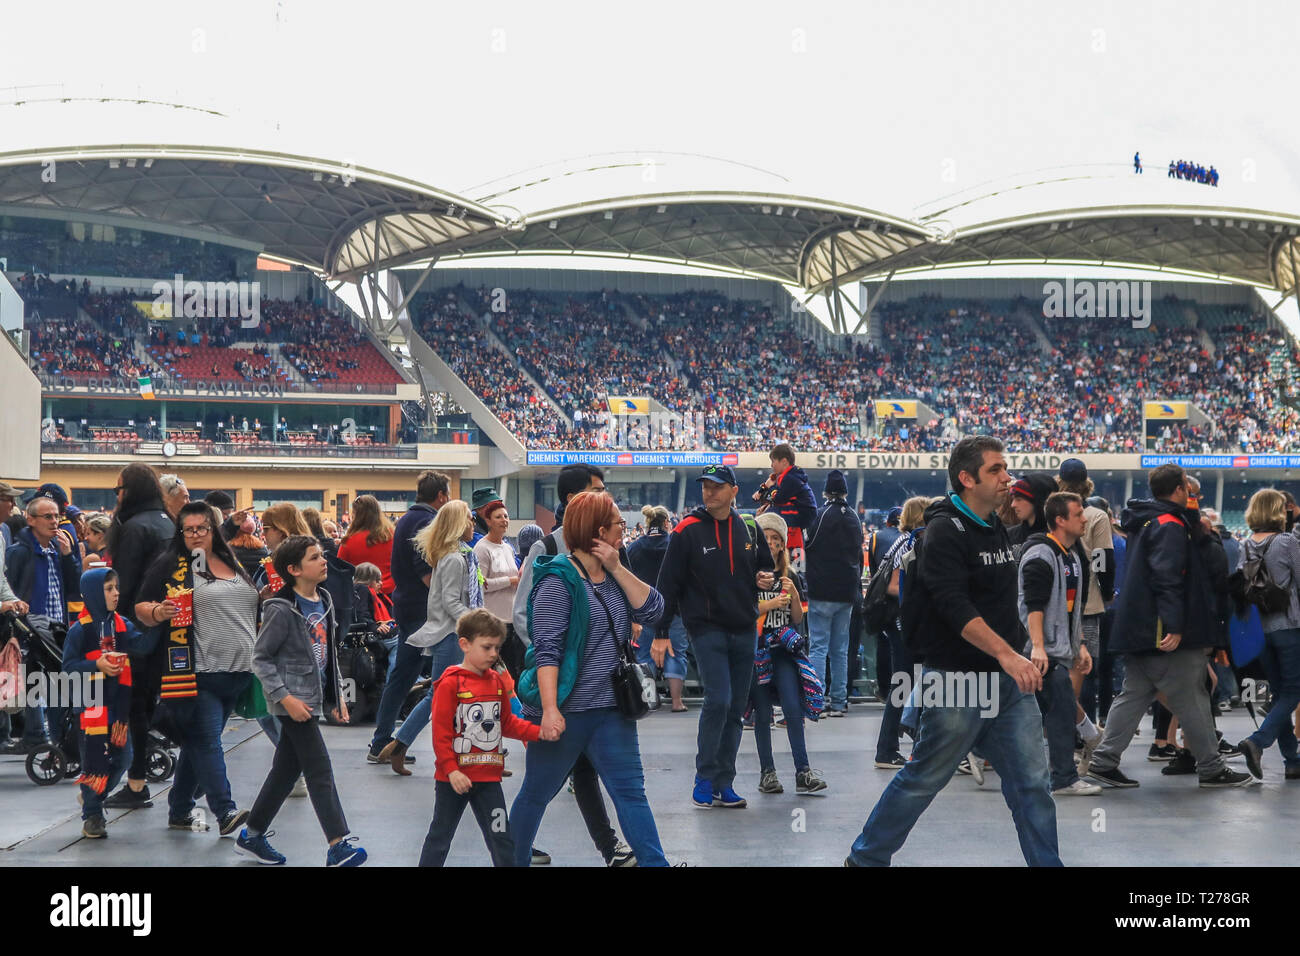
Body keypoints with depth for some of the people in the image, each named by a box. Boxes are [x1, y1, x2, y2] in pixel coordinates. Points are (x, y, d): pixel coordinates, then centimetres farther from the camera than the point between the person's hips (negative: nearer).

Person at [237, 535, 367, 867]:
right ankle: (338, 845, -10)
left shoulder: (324, 600, 9)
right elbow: (260, 658, -13)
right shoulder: (282, 610, -15)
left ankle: (251, 836, 26)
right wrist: (285, 698, -19)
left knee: (286, 769, 14)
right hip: (293, 700, -8)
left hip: (314, 698, 8)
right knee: (320, 770, -10)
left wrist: (337, 696, 14)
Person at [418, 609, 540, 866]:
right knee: (440, 836, 9)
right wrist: (451, 770, -20)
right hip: (454, 778, -5)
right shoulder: (450, 683, -13)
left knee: (501, 838, 3)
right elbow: (441, 732, -15)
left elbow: (507, 722, 15)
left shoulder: (496, 681, 7)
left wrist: (538, 732, 0)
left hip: (488, 777, 5)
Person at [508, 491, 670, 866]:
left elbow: (651, 610, -1)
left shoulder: (612, 576, 9)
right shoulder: (559, 580, -14)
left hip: (611, 710, 6)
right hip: (565, 711, -6)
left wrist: (617, 568, -9)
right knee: (537, 793, 10)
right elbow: (547, 649, -19)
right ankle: (514, 859, 26)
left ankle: (654, 862, 0)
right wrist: (549, 710, -26)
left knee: (631, 791, 1)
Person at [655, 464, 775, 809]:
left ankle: (723, 784, 13)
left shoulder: (749, 529, 8)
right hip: (706, 628, -5)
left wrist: (766, 578, -1)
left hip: (744, 631, 5)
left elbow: (766, 565, 24)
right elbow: (668, 583, -3)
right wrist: (661, 633, -6)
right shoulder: (687, 531, -4)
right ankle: (704, 778, -4)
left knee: (736, 709, 6)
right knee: (718, 700, -17)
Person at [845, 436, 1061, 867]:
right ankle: (865, 859, 19)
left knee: (1032, 781, 3)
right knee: (923, 779, 3)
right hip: (958, 680, -7)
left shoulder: (997, 527, 14)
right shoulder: (945, 532, -13)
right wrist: (1006, 654, -33)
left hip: (1008, 681, 7)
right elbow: (956, 609, -24)